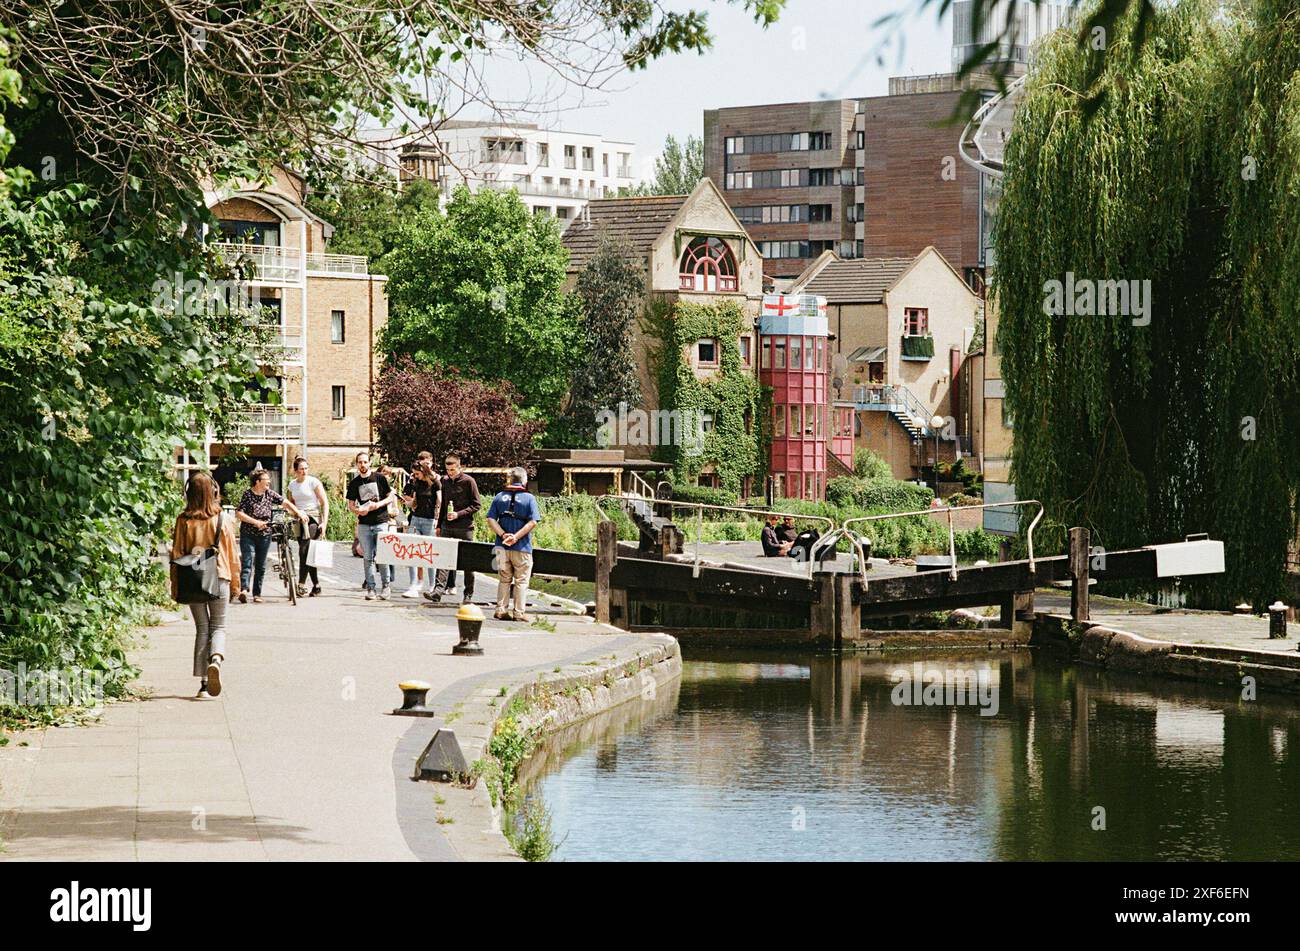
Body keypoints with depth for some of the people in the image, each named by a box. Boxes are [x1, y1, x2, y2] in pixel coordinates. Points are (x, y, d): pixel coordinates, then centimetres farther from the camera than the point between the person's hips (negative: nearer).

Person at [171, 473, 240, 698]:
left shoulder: (184, 521, -5)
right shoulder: (223, 520, -5)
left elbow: (177, 554, -1)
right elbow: (232, 554, 2)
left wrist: (175, 587, 7)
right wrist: (235, 583, 13)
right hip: (219, 578, -1)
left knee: (202, 628, 10)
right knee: (218, 627, 10)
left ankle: (204, 684, 5)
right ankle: (215, 659, -23)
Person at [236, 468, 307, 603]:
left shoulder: (270, 494, 3)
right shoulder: (247, 494, -9)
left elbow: (285, 503, 5)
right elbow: (239, 513, -14)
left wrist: (299, 514, -8)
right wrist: (256, 522, -22)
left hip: (264, 535, 5)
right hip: (248, 535, -5)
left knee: (261, 566, 8)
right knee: (247, 562, -17)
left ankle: (257, 594, 14)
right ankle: (243, 589, -30)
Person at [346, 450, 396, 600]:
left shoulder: (379, 478, 2)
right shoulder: (354, 483, 8)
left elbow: (391, 497, 5)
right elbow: (350, 505, 10)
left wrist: (378, 504, -12)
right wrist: (358, 511, -12)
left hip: (381, 522, -2)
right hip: (364, 524, 2)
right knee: (368, 558, 2)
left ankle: (385, 586, 7)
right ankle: (370, 588, 7)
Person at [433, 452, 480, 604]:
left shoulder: (468, 481, -5)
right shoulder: (445, 481, 11)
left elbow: (477, 505, -6)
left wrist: (458, 514, -15)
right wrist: (439, 525, 18)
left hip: (464, 528, -4)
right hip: (447, 526, 4)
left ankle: (468, 594, 10)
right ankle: (440, 588, -15)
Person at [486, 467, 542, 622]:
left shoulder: (500, 497, 5)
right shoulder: (529, 498, -5)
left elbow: (490, 519, -3)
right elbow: (533, 522, -14)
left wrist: (503, 534, -9)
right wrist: (516, 537, -15)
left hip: (502, 546, 3)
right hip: (522, 546, -3)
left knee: (504, 580, 13)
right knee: (521, 580, 5)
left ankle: (501, 610, 13)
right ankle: (519, 612, 5)